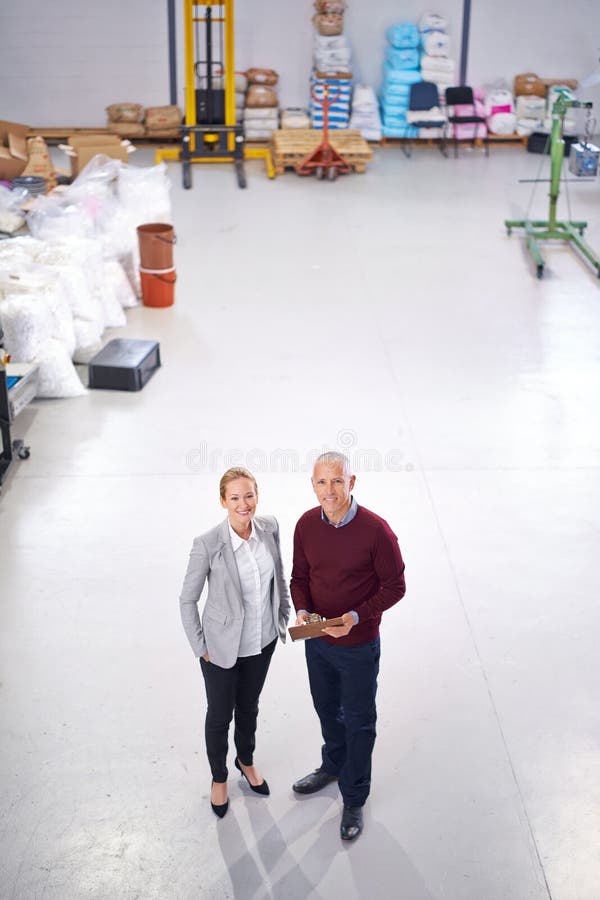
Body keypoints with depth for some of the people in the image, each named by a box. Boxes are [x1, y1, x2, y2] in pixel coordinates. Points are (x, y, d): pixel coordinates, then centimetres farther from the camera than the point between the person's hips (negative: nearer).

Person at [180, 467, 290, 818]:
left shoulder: (270, 527, -13)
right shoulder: (208, 544, -26)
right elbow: (188, 600, -14)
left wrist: (283, 616, 10)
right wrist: (200, 647, -9)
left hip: (263, 641, 4)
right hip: (223, 646, -4)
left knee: (249, 707, 26)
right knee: (220, 715, 16)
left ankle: (247, 761, 53)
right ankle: (219, 778, 43)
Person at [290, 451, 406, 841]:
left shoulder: (375, 530, -24)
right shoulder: (306, 525, -9)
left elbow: (395, 586, -15)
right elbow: (300, 576, 4)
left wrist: (355, 617, -26)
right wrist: (302, 611, -15)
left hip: (358, 646, -5)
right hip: (317, 640, 5)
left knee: (359, 721, 12)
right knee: (327, 709, 26)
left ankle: (354, 800, 30)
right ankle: (333, 765, 53)